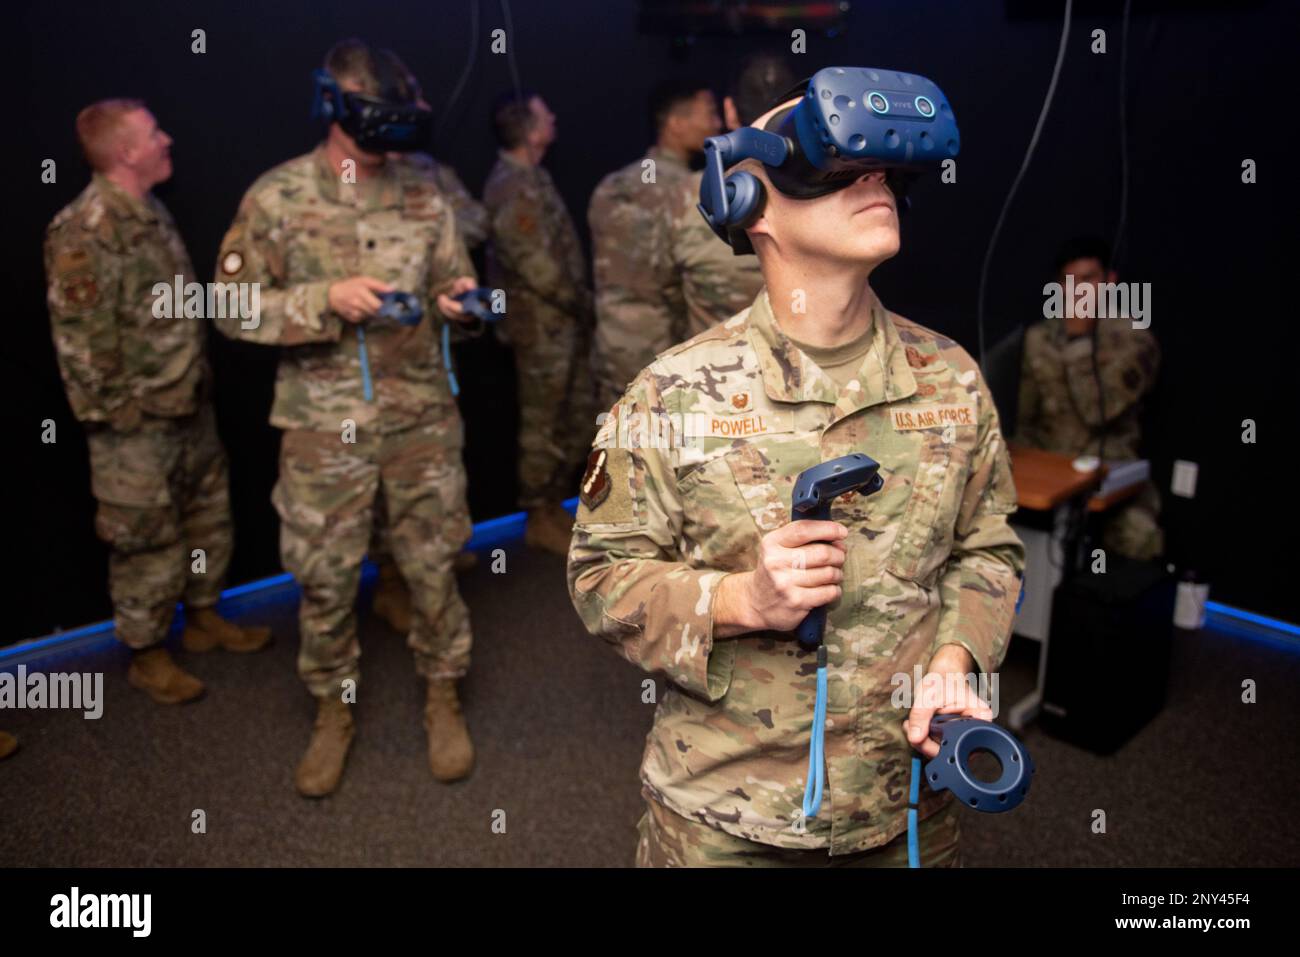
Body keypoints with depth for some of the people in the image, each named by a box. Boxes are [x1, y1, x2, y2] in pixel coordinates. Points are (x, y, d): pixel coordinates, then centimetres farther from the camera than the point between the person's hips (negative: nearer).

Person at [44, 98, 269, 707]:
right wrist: (117, 410, -16)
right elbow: (79, 338, -19)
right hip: (137, 423, -9)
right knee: (147, 540, 4)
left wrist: (198, 377, 16)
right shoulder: (83, 233, -19)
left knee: (209, 515, 19)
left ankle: (204, 618, 38)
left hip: (191, 407, 9)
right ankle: (147, 655, 22)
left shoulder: (150, 212, 9)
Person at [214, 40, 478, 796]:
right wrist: (327, 299, -17)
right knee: (325, 576, 9)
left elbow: (455, 281, 11)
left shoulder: (422, 194, 4)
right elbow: (234, 309, -4)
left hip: (423, 415, 2)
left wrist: (456, 301, -13)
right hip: (323, 423, -1)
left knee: (433, 563, 10)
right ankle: (335, 711, 32)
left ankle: (443, 697, 31)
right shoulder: (276, 197, -3)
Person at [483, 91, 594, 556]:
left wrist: (580, 302, 10)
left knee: (577, 417, 16)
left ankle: (555, 506, 29)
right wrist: (580, 303, -9)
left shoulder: (530, 177, 13)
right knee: (543, 425, 2)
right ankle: (540, 520, 16)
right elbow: (537, 265, -21)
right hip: (541, 325, -10)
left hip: (563, 322, 10)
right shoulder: (513, 188, -18)